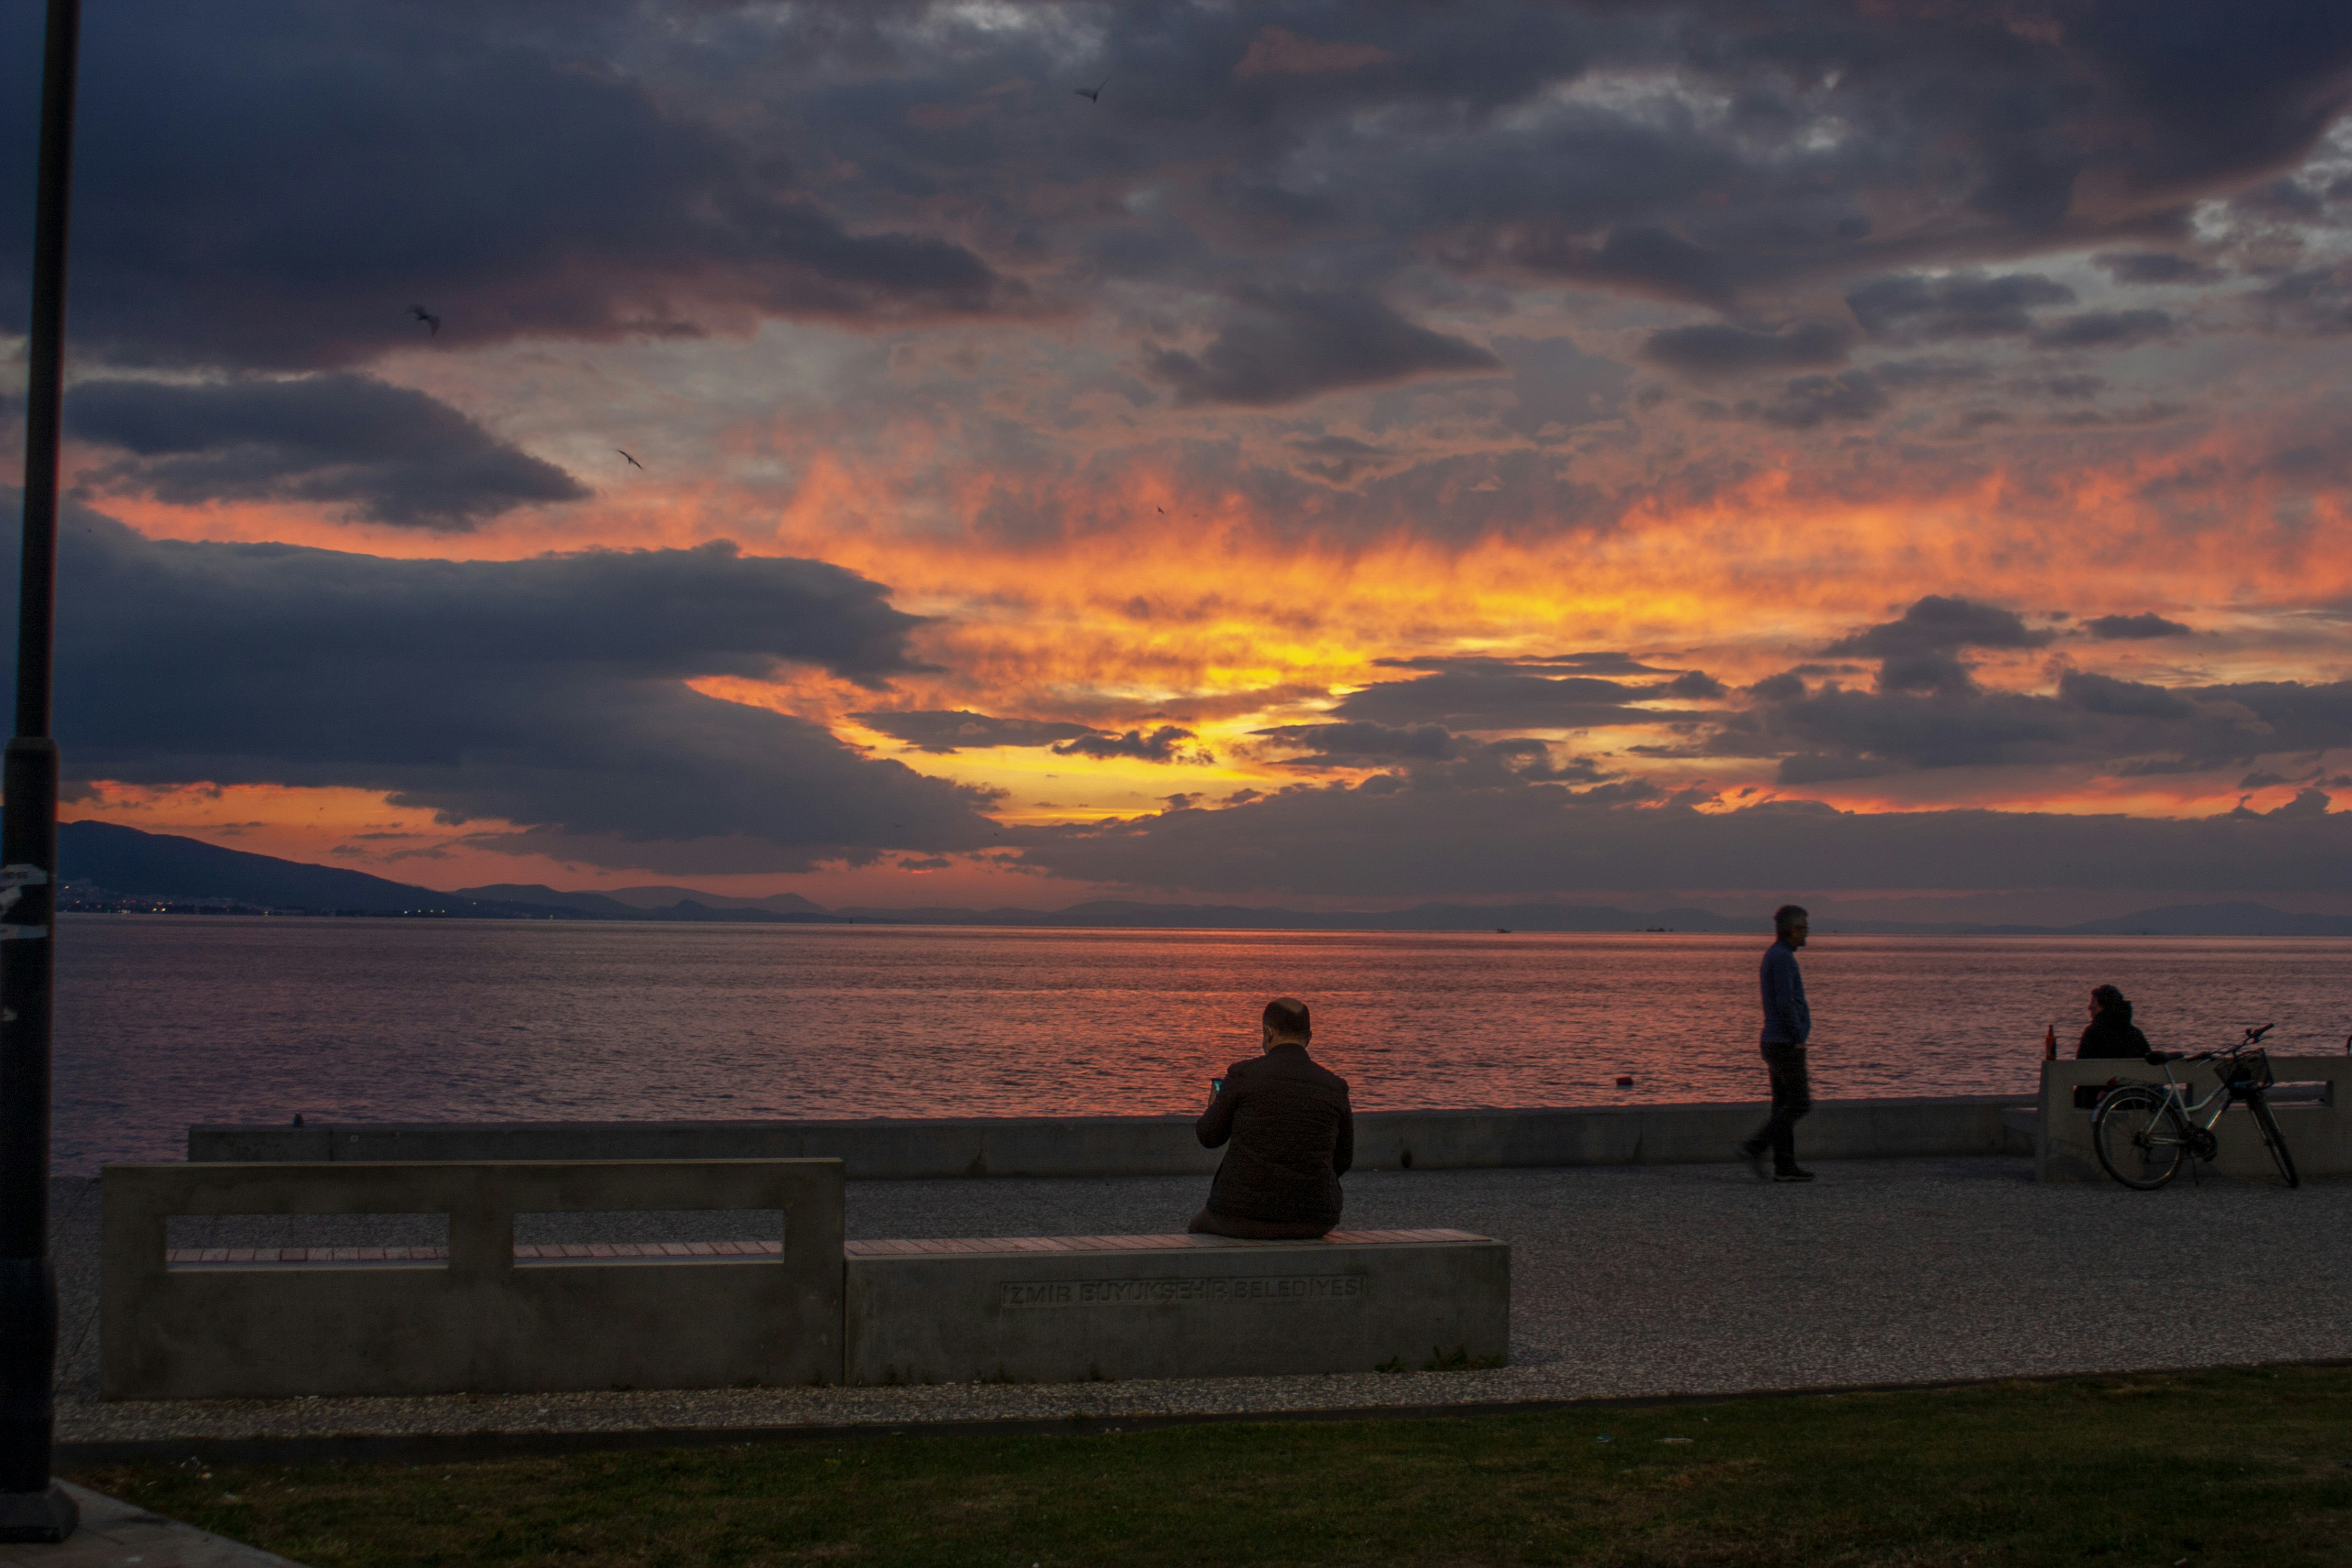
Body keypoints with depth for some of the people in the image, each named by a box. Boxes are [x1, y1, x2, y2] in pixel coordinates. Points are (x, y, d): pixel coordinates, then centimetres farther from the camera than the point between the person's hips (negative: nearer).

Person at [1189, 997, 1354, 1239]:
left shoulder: (1243, 1075, -7)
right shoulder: (1336, 1087, 1)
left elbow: (1209, 1137, 5)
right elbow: (1343, 1160, 11)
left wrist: (1214, 1108, 28)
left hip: (1245, 1216, -3)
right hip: (1312, 1224, 3)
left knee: (1200, 1228, 32)